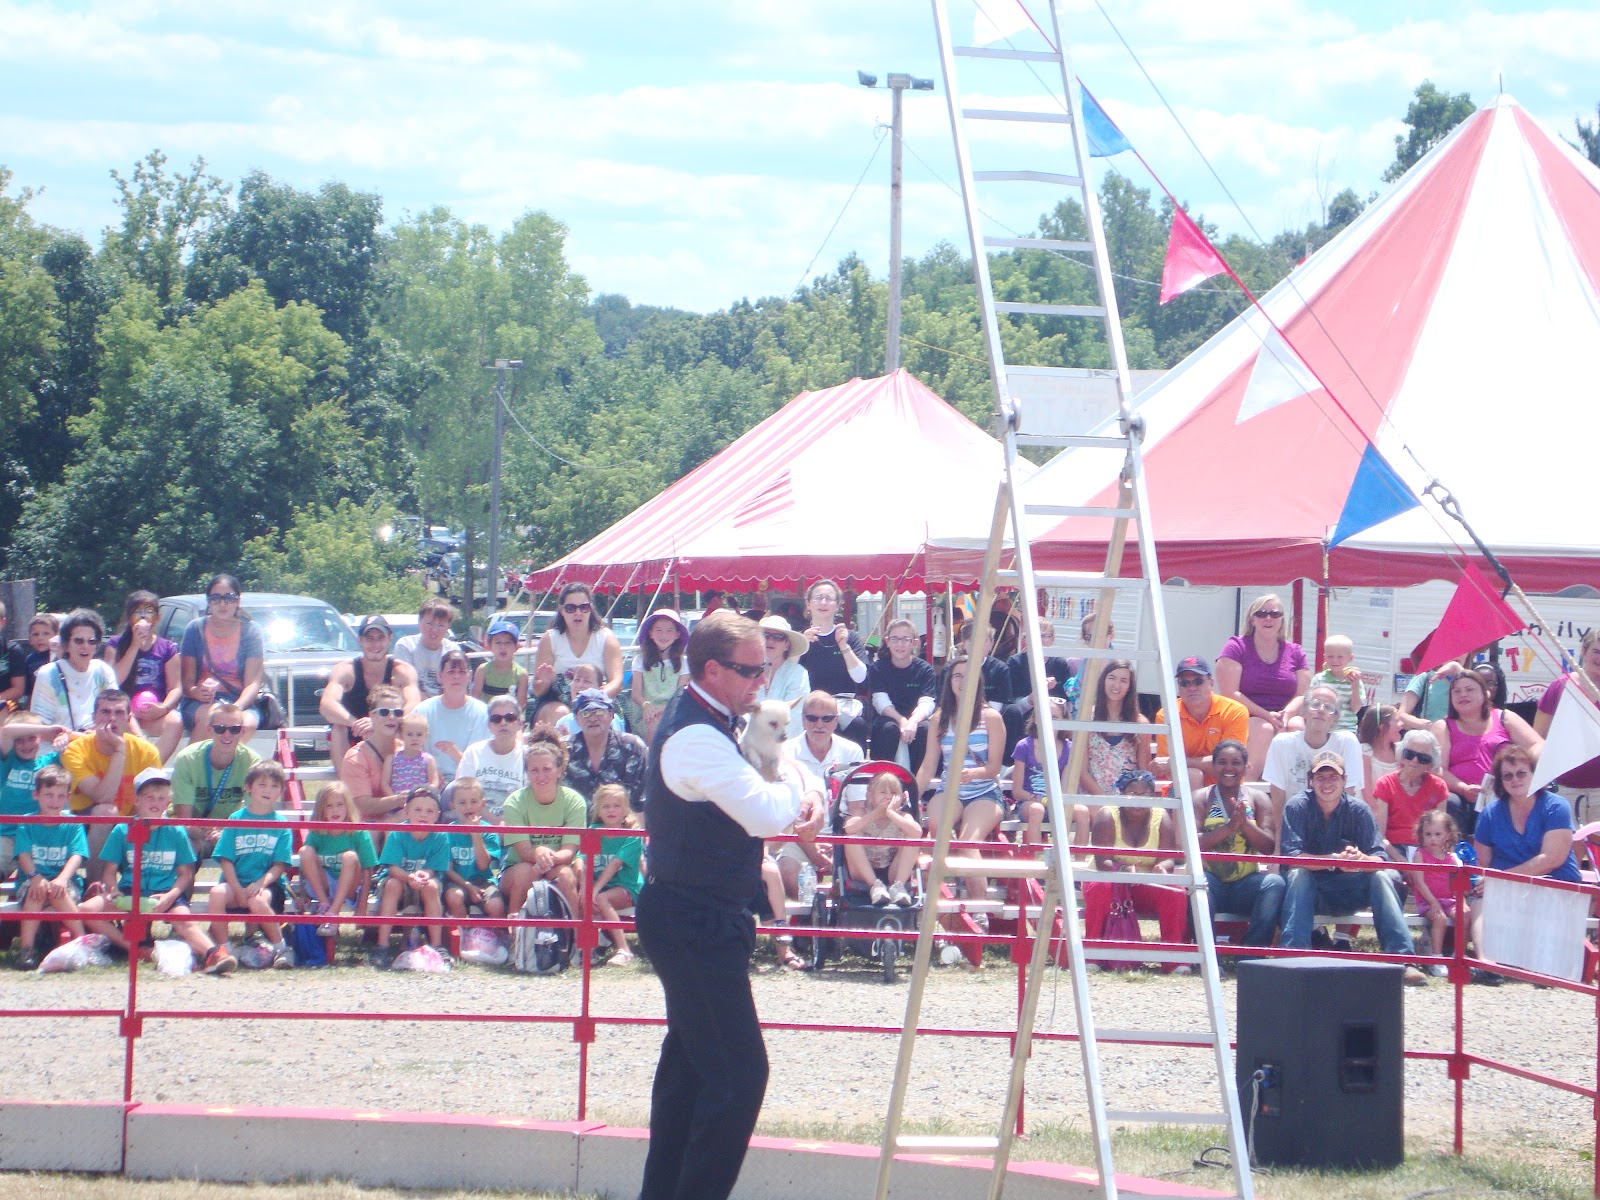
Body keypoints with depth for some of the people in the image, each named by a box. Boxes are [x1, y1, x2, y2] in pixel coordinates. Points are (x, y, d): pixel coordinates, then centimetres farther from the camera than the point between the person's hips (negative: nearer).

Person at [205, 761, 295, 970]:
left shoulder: (281, 825, 7)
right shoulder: (236, 820, 9)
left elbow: (280, 865, 0)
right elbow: (226, 859, 2)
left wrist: (261, 883, -19)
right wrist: (238, 890, -12)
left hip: (267, 884, -2)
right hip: (236, 883, 2)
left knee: (258, 901, -36)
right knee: (217, 894, -31)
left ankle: (280, 948, -15)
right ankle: (222, 949, -19)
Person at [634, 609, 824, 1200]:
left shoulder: (706, 722, 11)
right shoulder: (695, 737, -22)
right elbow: (766, 815, -28)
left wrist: (807, 797, -5)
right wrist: (797, 786, -6)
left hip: (689, 921, 11)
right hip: (699, 924, -11)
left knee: (689, 1061, 19)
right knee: (738, 1072, -13)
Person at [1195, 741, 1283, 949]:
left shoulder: (1257, 799, 11)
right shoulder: (1201, 799, 6)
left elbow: (1269, 847, 0)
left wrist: (1244, 823, -16)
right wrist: (1229, 827, -19)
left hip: (1246, 883, 2)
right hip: (1213, 882, -2)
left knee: (1274, 883, -28)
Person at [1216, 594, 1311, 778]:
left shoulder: (1295, 653, 16)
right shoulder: (1236, 648, 4)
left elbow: (1303, 695, 8)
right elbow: (1230, 694, -6)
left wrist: (1287, 713, -16)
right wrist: (1267, 716, -16)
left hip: (1282, 718, 3)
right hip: (1244, 719, -3)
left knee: (1298, 726, -29)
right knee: (1263, 729, -35)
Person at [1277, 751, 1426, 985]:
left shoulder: (1358, 810, -5)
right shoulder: (1297, 808, -10)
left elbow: (1381, 859, -14)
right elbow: (1290, 856, -23)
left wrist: (1362, 859, -39)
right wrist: (1335, 860, -38)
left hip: (1349, 892, 2)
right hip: (1310, 891, -2)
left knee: (1381, 876, -24)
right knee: (1298, 874, -32)